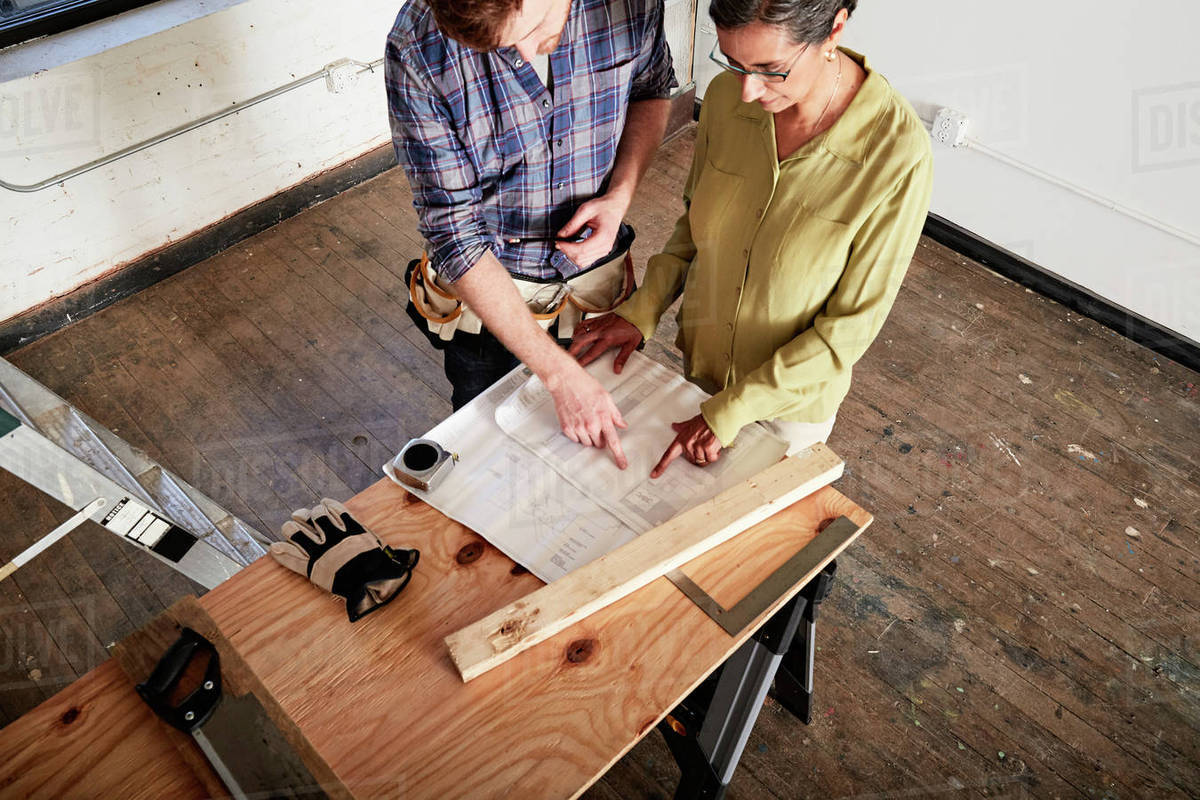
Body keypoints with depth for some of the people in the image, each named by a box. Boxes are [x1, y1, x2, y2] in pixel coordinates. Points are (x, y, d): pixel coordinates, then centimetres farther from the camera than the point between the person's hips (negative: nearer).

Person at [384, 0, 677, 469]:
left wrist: (620, 195, -18)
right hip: (486, 287, -2)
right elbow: (454, 232, -26)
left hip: (596, 270, 2)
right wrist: (561, 374, -30)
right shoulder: (416, 49, -28)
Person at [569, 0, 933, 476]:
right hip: (700, 363, 4)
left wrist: (729, 412, -23)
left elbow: (849, 329, -23)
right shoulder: (727, 96, -17)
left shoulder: (899, 154, -31)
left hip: (793, 395, -3)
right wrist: (641, 311, -9)